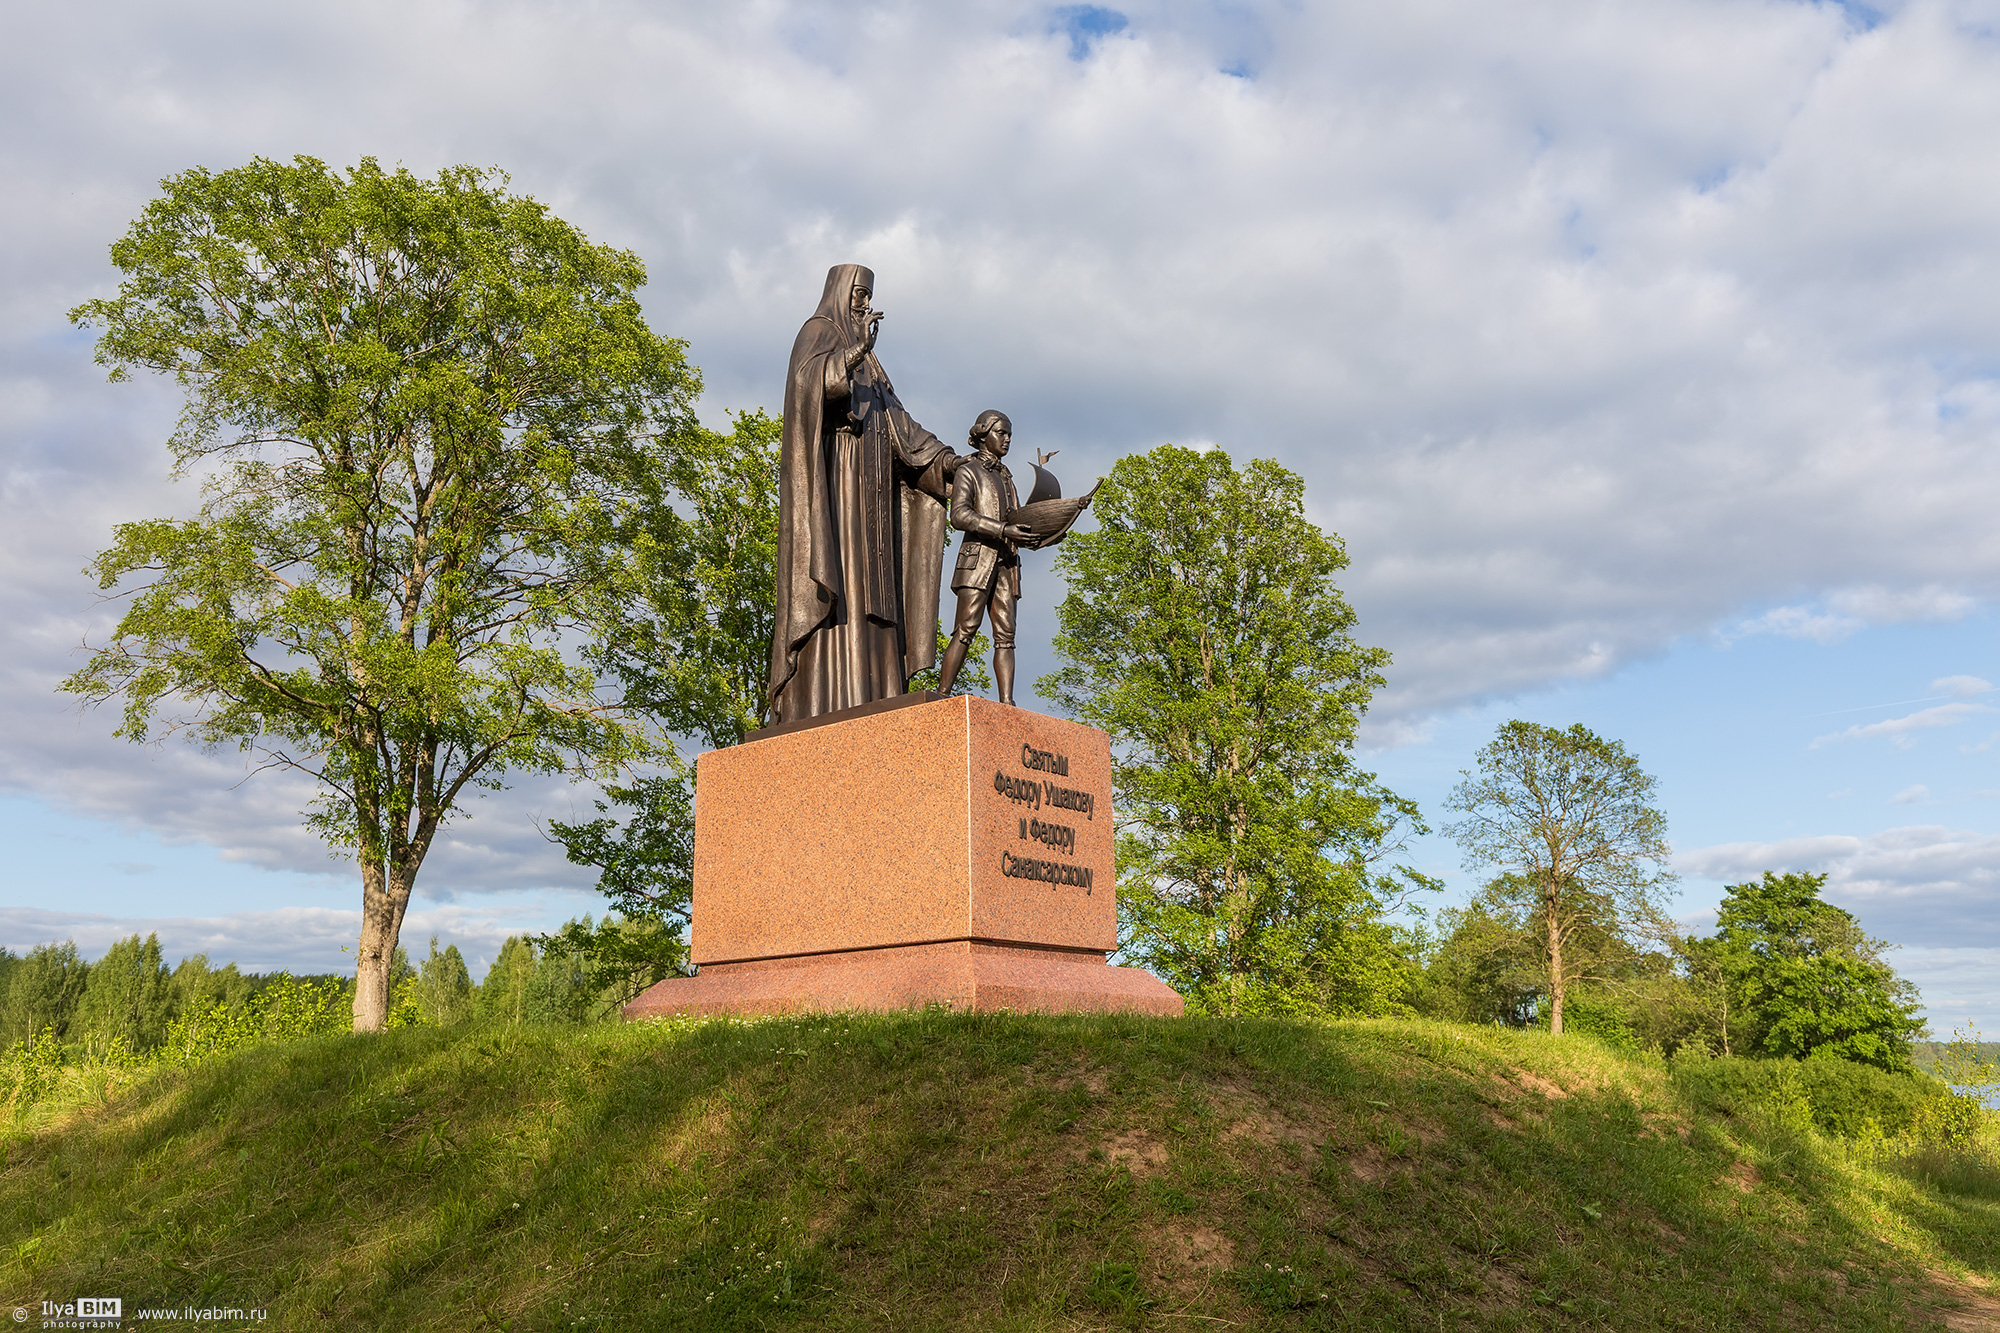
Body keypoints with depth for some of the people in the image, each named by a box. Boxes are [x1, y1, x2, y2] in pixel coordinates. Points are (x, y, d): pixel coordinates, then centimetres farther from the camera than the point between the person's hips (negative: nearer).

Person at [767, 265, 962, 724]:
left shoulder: (864, 360, 28)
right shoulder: (817, 332, 4)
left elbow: (895, 418, 20)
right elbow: (814, 380, -18)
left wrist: (942, 457, 7)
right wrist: (858, 348, -34)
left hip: (867, 485, 9)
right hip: (833, 471, -9)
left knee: (868, 589, -1)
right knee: (837, 584, -18)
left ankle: (866, 701, -6)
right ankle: (822, 704, -23)